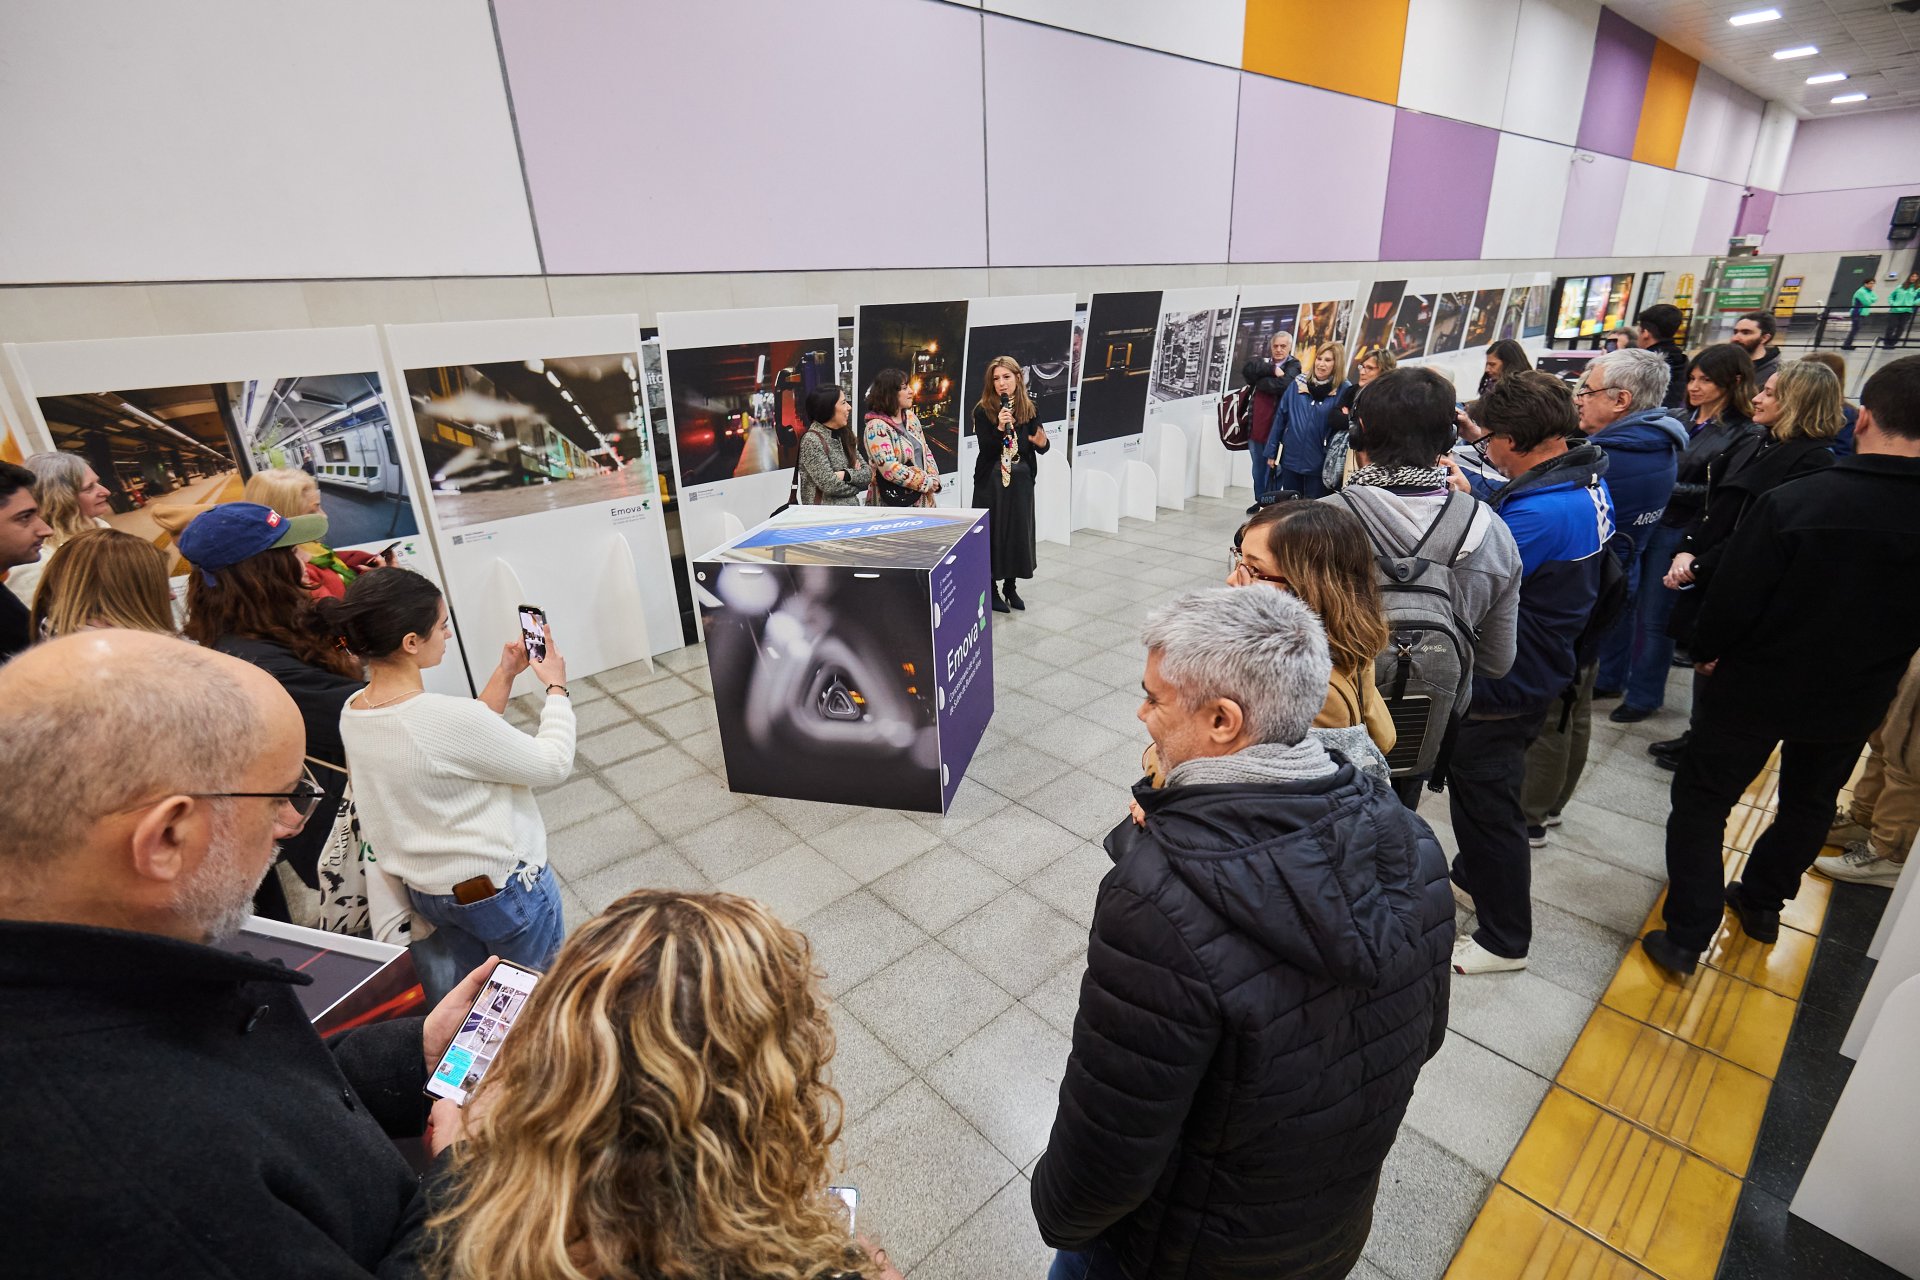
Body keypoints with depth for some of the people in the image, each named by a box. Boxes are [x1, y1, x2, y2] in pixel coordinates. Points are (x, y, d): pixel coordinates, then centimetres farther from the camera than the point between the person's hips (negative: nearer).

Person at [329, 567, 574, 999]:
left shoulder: (352, 712, -6)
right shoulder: (448, 716, -31)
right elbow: (553, 764, -19)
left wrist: (505, 675, 5)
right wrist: (556, 687, -5)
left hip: (424, 888, 7)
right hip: (502, 890, -7)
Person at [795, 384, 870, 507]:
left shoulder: (844, 436, 13)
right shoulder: (811, 439, -8)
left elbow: (868, 473, 7)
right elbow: (829, 485, -14)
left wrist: (846, 475, -11)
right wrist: (856, 475, 1)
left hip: (851, 510, 6)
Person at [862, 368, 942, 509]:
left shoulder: (911, 417, 8)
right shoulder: (877, 426, -15)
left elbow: (925, 452, 14)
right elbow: (890, 470, -23)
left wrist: (934, 480, -4)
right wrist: (927, 483, -16)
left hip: (922, 500, 7)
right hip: (893, 504, -7)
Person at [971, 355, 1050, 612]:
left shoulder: (1029, 410, 3)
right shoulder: (983, 411, -7)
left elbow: (1042, 448, 6)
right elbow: (986, 449, -15)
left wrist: (1043, 442, -17)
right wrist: (1000, 428, -30)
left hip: (1021, 482, 4)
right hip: (991, 482, -3)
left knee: (1019, 533, 9)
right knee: (993, 534, 2)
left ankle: (1010, 587, 25)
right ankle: (992, 590, 15)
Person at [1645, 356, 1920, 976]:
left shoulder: (1794, 501, -25)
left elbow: (1732, 597, -19)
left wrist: (1708, 649, 0)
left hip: (1757, 687, -4)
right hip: (1854, 701, 5)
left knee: (1702, 802, 9)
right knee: (1808, 804, 26)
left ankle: (1686, 936, 10)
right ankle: (1762, 902, 44)